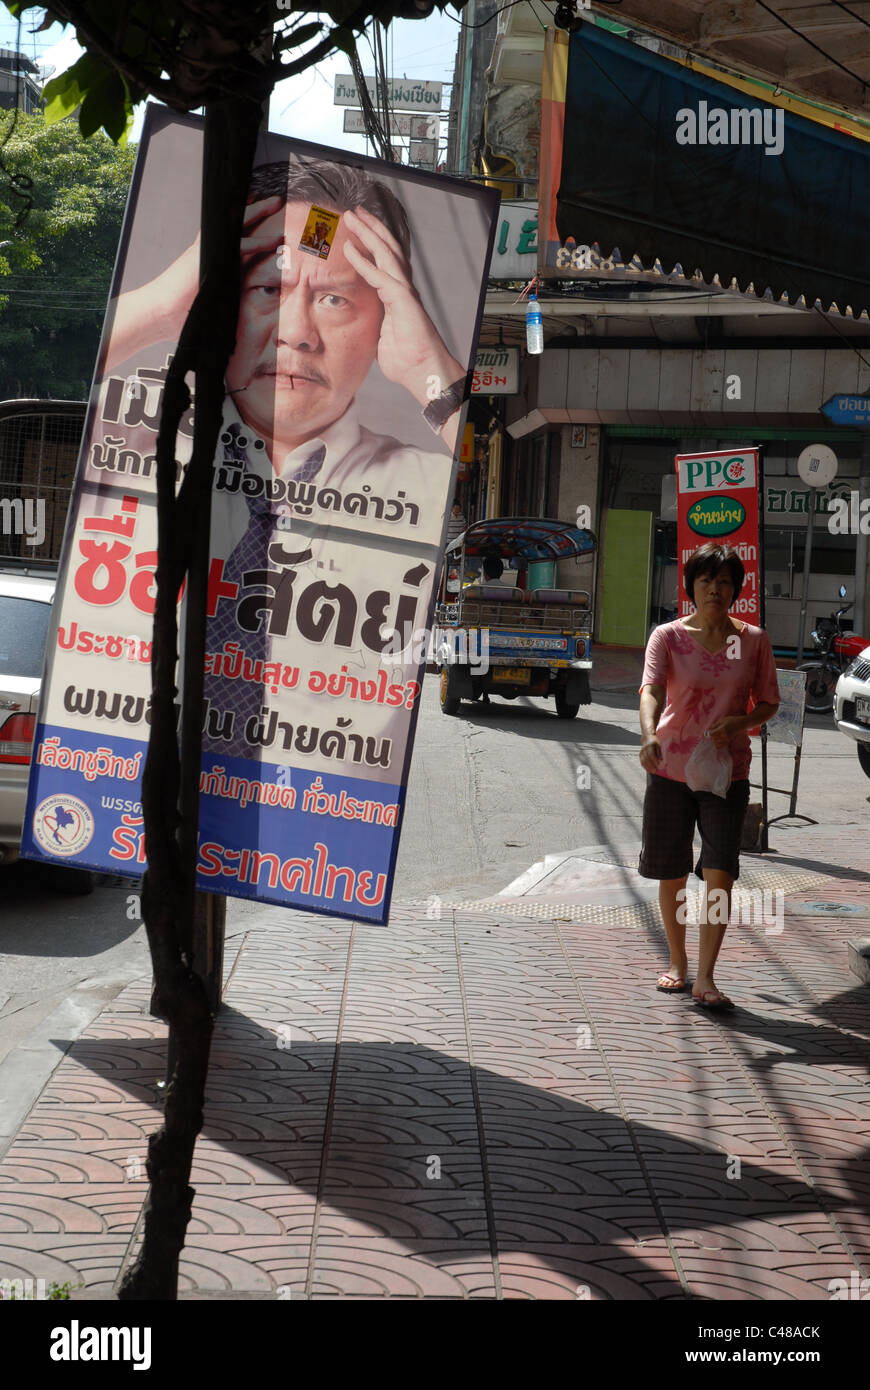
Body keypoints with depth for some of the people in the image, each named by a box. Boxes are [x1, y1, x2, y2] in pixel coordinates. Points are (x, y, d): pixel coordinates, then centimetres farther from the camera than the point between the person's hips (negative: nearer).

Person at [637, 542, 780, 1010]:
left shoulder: (753, 641, 1)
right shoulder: (668, 636, -4)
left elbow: (768, 703, 8)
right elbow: (651, 690, -19)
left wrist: (737, 723, -14)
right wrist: (649, 738, -39)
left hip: (727, 772, 0)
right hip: (671, 769, 0)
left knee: (720, 872, -11)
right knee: (671, 873, 9)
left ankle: (705, 978, -4)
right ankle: (677, 962, 29)